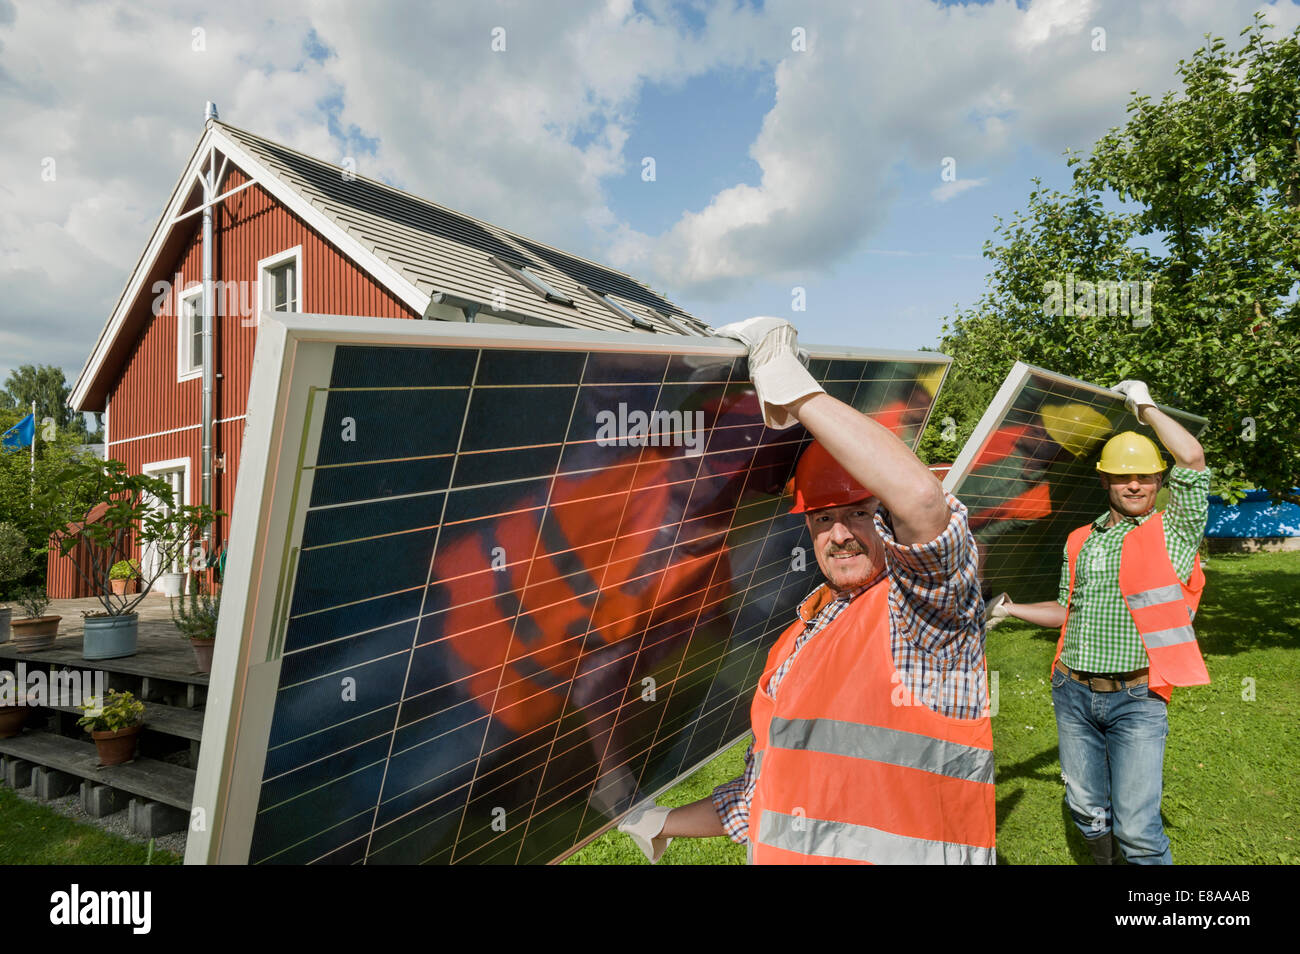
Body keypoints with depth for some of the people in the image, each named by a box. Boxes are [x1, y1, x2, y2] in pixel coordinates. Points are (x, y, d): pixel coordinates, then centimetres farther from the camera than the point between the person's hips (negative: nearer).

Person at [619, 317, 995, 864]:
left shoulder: (923, 605, -9)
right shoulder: (797, 638, 12)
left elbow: (922, 499, -32)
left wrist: (793, 386, -24)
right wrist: (660, 824, 25)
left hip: (903, 852, -6)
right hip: (780, 855, 7)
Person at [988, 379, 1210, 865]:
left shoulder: (1173, 532, -1)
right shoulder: (1080, 541, 12)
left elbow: (1193, 459, -15)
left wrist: (1144, 406, -4)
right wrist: (1008, 609, 18)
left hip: (1137, 700, -4)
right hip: (1073, 694, 5)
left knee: (1137, 828, -6)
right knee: (1088, 811, 15)